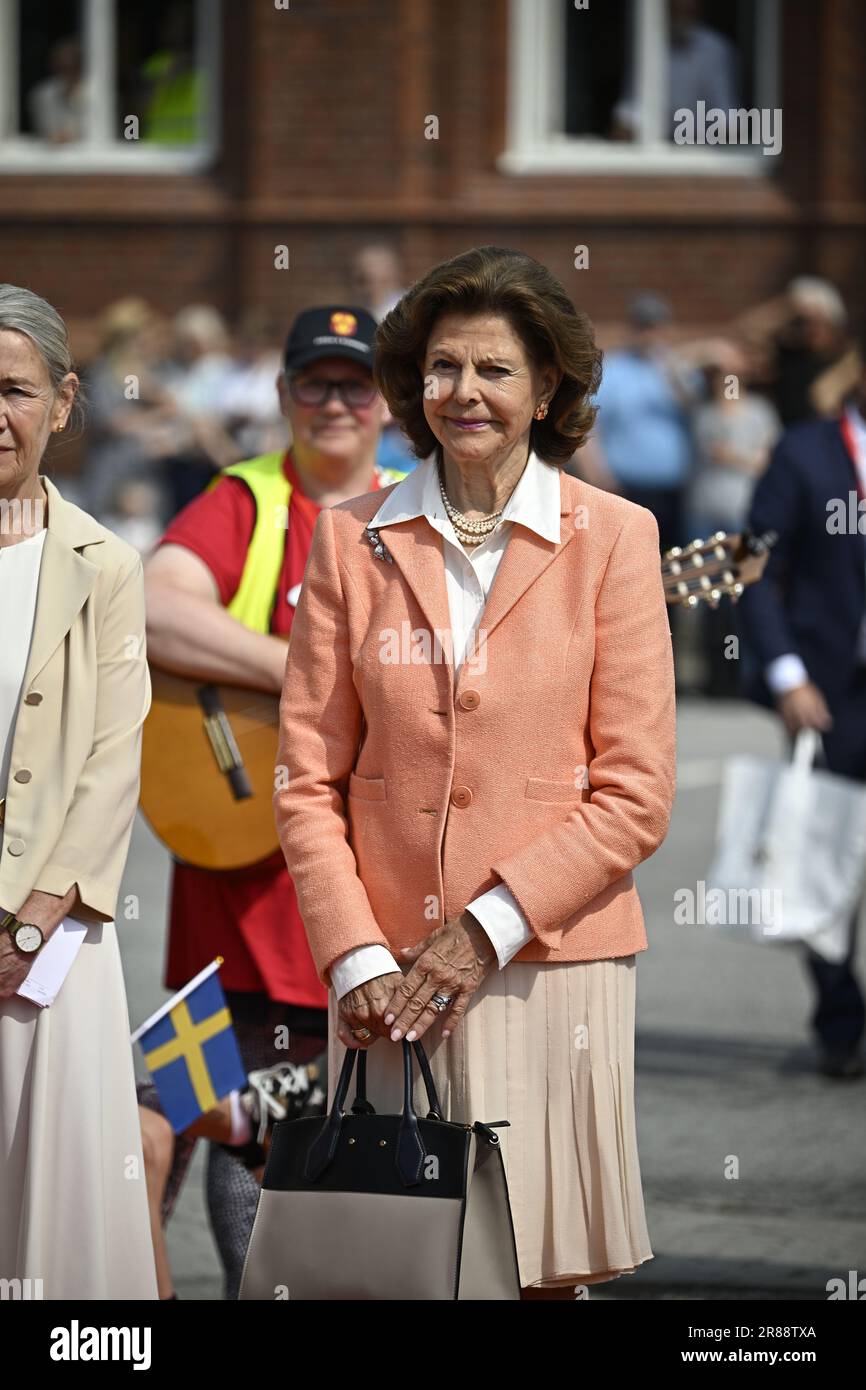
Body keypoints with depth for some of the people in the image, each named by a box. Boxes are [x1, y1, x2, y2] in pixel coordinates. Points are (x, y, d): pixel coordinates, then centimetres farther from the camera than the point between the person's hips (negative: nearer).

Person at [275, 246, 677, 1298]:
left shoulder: (612, 539, 2)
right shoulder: (354, 540, 8)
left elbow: (636, 795, -1)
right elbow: (306, 778, 6)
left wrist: (488, 928, -9)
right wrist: (355, 957, -6)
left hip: (551, 965, -1)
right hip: (389, 976, 1)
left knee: (544, 1264, -2)